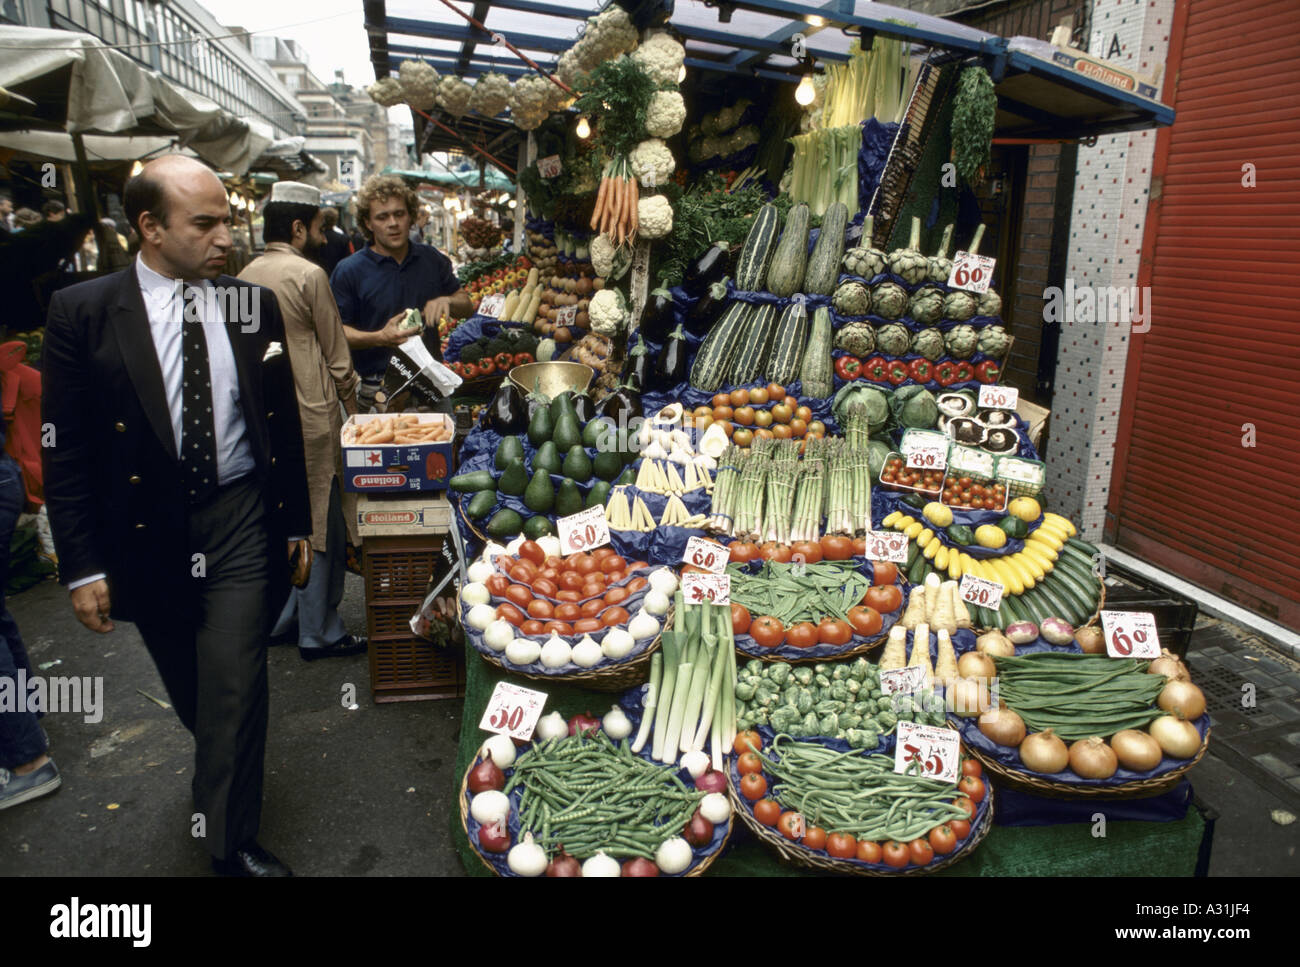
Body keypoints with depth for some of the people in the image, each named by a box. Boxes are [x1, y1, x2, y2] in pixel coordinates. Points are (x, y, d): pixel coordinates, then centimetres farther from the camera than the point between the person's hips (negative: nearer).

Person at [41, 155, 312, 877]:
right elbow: (65, 451, -4)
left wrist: (297, 522, 9)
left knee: (234, 688, -1)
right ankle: (221, 766, 49)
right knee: (189, 692, 18)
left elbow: (283, 422, 7)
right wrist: (81, 564, -6)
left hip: (241, 521, 0)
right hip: (146, 536, 0)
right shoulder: (82, 313, -6)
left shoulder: (254, 304, 1)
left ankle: (233, 843, 18)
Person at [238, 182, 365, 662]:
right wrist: (354, 405, 3)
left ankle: (276, 617, 28)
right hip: (310, 415, -8)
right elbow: (336, 355, -8)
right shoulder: (309, 275, -12)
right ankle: (318, 631, 10)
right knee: (320, 521, 1)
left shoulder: (245, 277, 10)